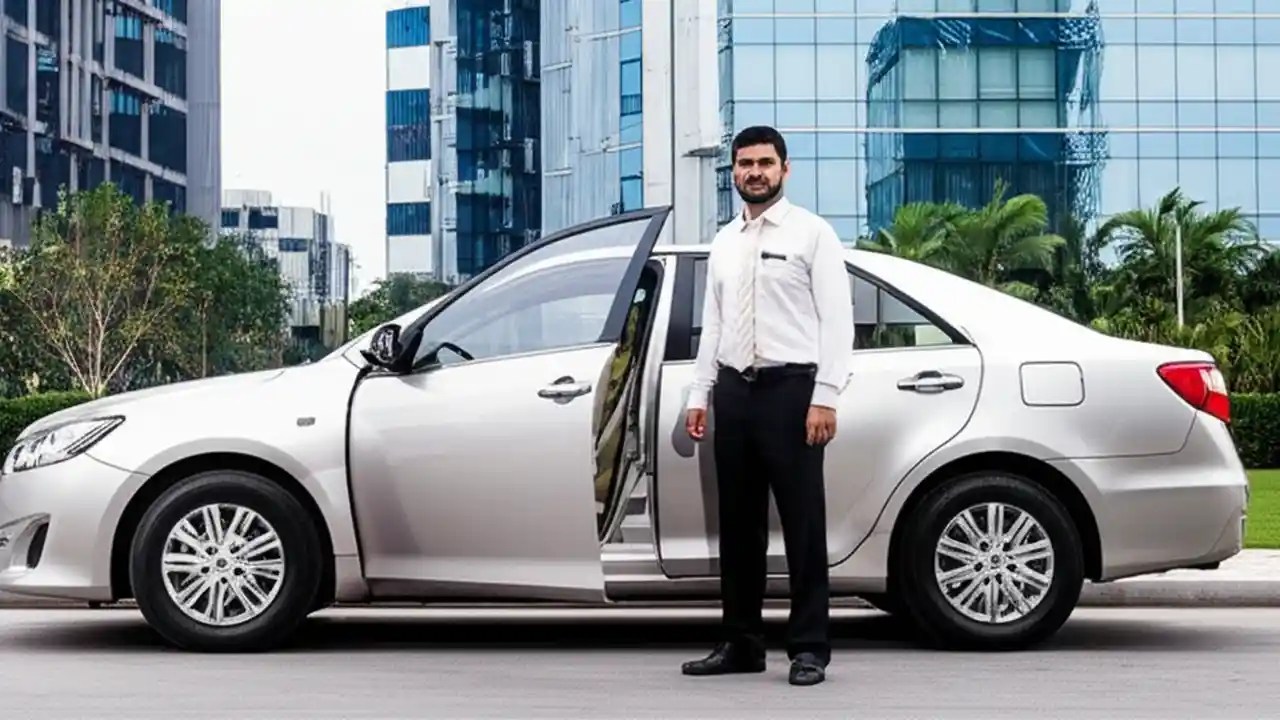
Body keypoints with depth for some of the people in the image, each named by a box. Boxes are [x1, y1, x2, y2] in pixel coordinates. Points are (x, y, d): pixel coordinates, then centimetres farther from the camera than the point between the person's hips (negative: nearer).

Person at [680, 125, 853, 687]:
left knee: (802, 524, -3)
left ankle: (810, 649, 3)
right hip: (733, 389, 6)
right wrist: (700, 394, 12)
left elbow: (837, 319, -7)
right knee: (738, 523, 9)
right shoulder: (724, 242, 17)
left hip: (790, 387, -6)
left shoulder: (812, 234, -1)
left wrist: (825, 397, -14)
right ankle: (741, 643, 17)